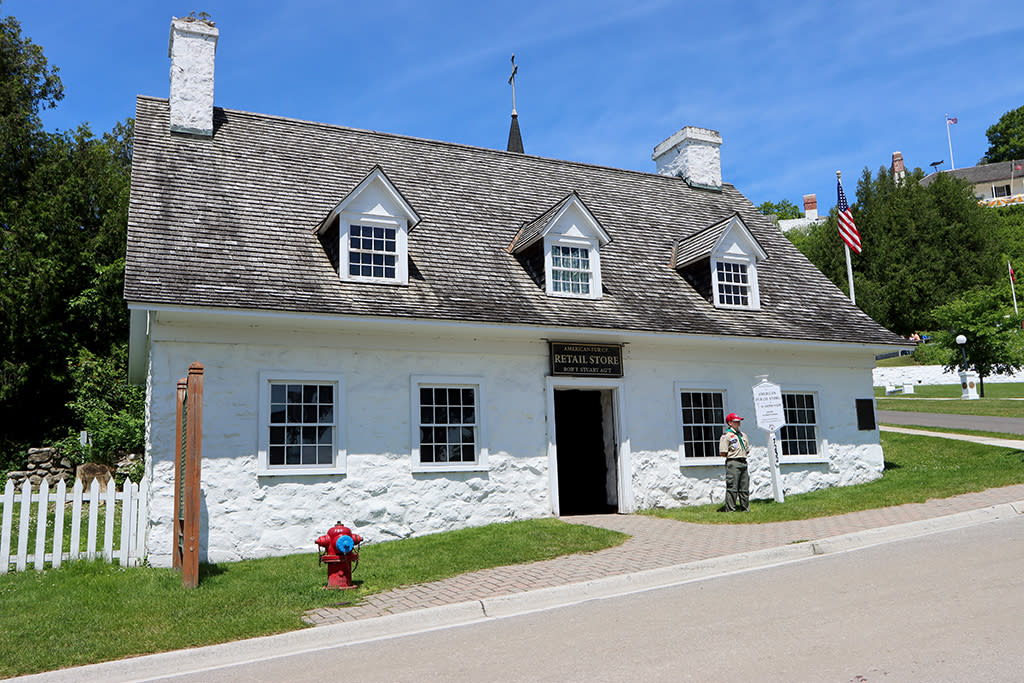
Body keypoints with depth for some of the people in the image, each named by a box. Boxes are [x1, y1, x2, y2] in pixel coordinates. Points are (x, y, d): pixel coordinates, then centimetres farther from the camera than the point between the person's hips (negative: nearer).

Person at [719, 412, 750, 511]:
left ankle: (745, 509, 17)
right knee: (732, 487, -9)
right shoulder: (726, 435, -6)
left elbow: (747, 450, 25)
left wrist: (743, 456, 11)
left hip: (743, 462, 8)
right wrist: (732, 456, -1)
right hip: (733, 463, -8)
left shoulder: (743, 435, 19)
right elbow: (722, 453, -10)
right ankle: (730, 510, -6)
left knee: (744, 488, 10)